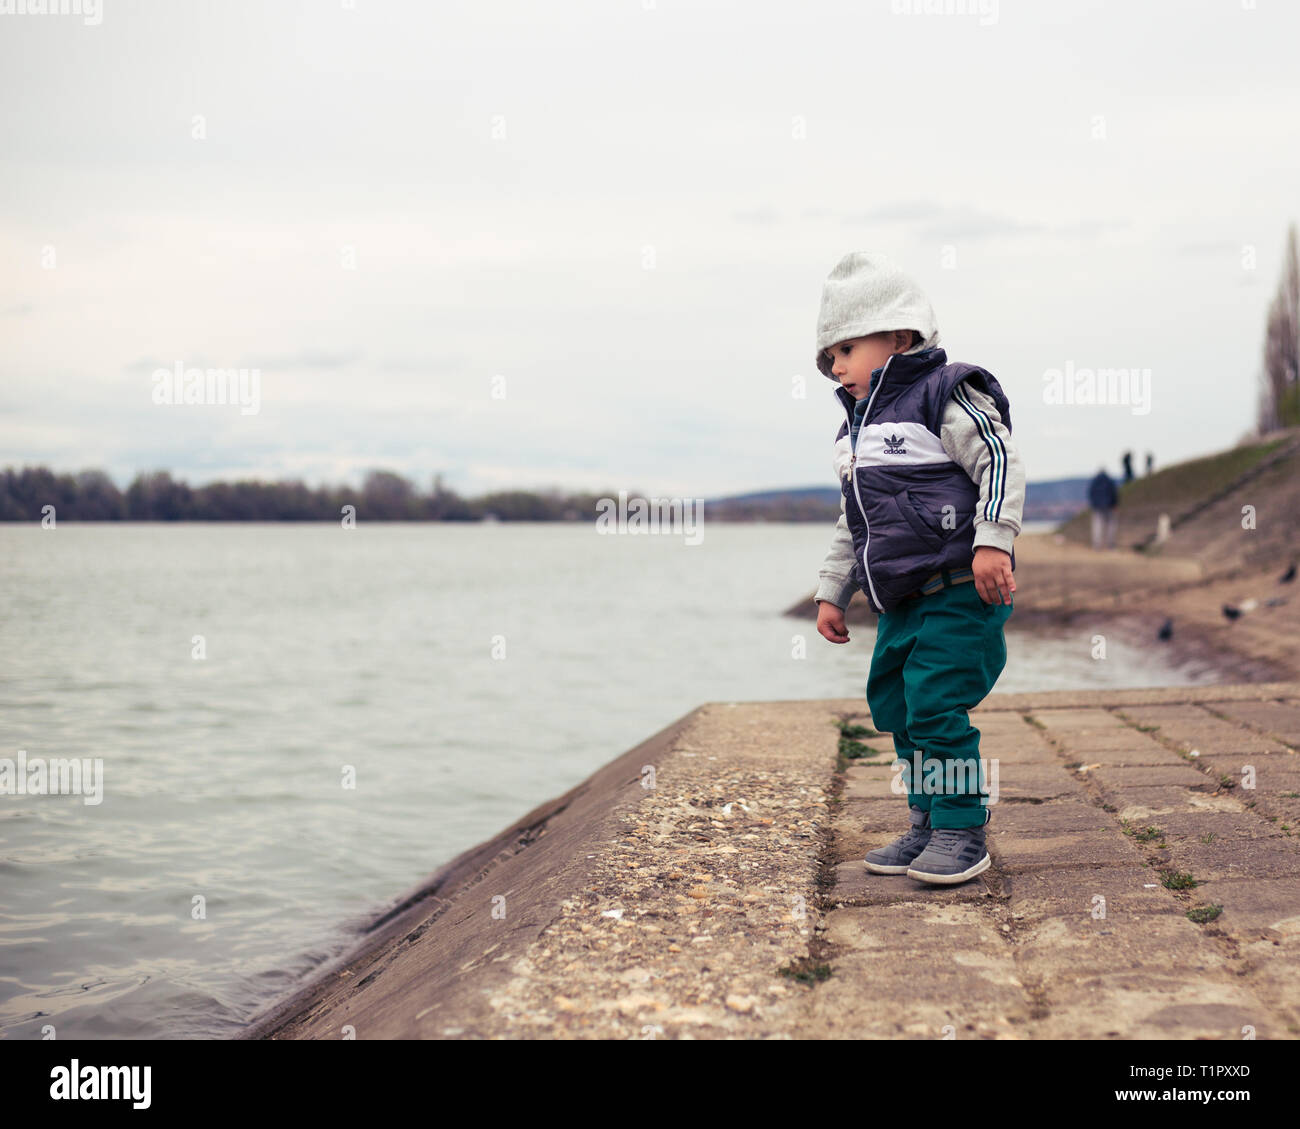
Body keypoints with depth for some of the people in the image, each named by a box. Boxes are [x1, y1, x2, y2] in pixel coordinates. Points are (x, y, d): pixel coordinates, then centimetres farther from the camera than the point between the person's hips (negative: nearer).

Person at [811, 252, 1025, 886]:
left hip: (959, 594, -9)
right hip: (900, 603, 9)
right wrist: (831, 592, 25)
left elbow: (1000, 463, -16)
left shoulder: (945, 395, -6)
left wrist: (992, 542, -25)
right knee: (895, 708, 11)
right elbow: (851, 524, 27)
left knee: (936, 707, -13)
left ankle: (963, 831, 0)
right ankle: (927, 826, 23)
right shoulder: (857, 429, 20)